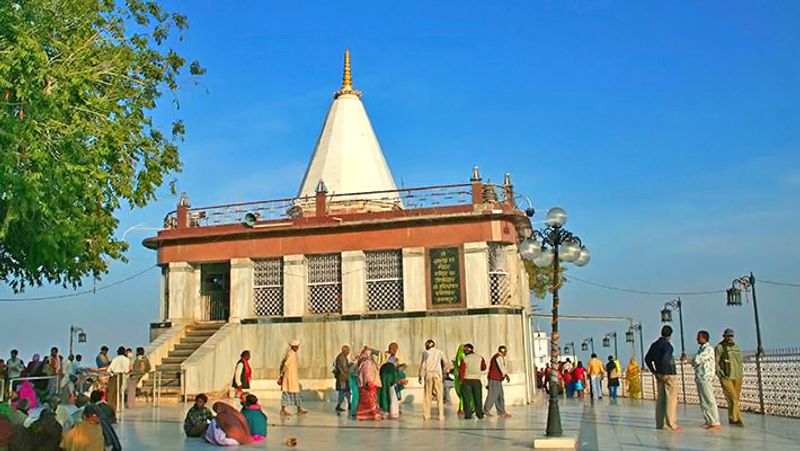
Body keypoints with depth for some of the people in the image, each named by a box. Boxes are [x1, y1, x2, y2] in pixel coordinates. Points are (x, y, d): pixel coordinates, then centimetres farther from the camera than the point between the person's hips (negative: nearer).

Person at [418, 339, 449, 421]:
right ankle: (441, 415, -4)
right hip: (437, 374, 0)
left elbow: (423, 365, 1)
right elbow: (446, 364, 5)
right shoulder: (439, 352, 7)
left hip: (428, 374, 0)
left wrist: (421, 376, 6)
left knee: (427, 395, 6)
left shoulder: (425, 352, 4)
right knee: (439, 395, 2)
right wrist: (443, 371, 19)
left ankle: (426, 415, 7)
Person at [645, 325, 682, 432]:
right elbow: (665, 358, -26)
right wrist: (665, 374, -19)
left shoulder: (654, 344, 10)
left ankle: (660, 424, 14)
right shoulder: (667, 345, -13)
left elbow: (647, 358, 15)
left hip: (659, 375, 7)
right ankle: (671, 424, -5)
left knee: (660, 399, 11)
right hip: (669, 375, -7)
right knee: (671, 400, -3)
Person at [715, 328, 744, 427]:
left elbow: (740, 361, 21)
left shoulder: (736, 347, 14)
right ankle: (736, 419, -8)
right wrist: (721, 375, -12)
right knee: (732, 398, -12)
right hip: (726, 377, -6)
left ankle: (732, 419, 15)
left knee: (735, 399, 7)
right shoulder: (720, 347, -3)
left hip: (737, 377, 6)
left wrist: (742, 373, 12)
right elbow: (716, 362, -6)